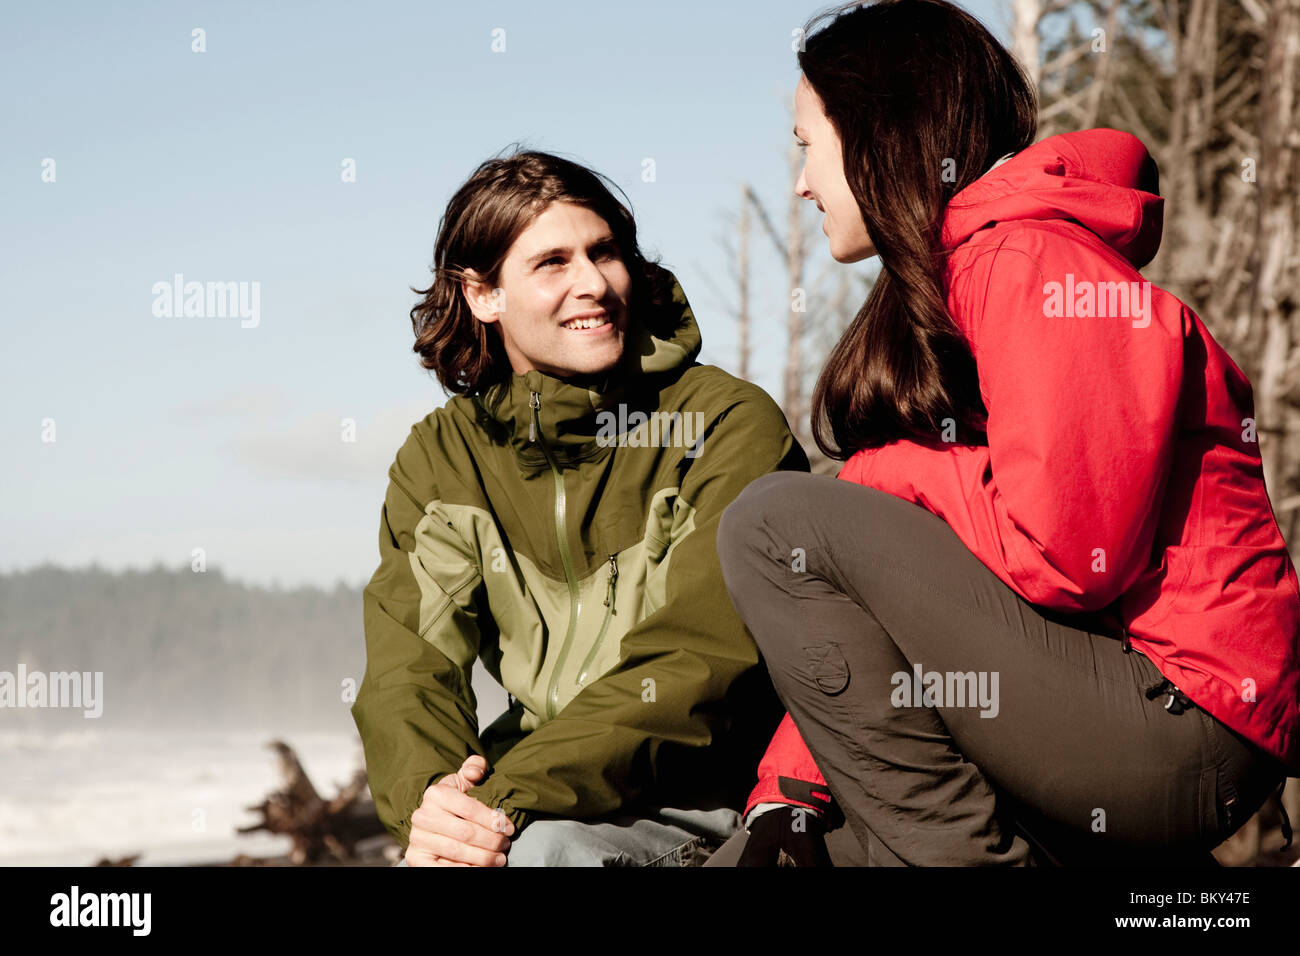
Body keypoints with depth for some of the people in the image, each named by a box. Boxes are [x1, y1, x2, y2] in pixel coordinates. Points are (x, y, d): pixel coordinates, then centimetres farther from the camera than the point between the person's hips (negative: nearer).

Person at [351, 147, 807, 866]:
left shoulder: (731, 424, -7)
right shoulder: (438, 460, 8)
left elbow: (698, 662, -17)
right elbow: (408, 664, -2)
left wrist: (509, 798, -28)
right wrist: (427, 798, -26)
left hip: (709, 800, -4)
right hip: (549, 792, 4)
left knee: (542, 844, -31)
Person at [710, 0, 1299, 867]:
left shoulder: (1031, 260, -11)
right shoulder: (932, 299, 20)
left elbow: (1060, 552, -22)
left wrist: (891, 472, -5)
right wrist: (788, 794, 6)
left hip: (1180, 723, -10)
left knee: (775, 523, -13)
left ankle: (964, 857, -11)